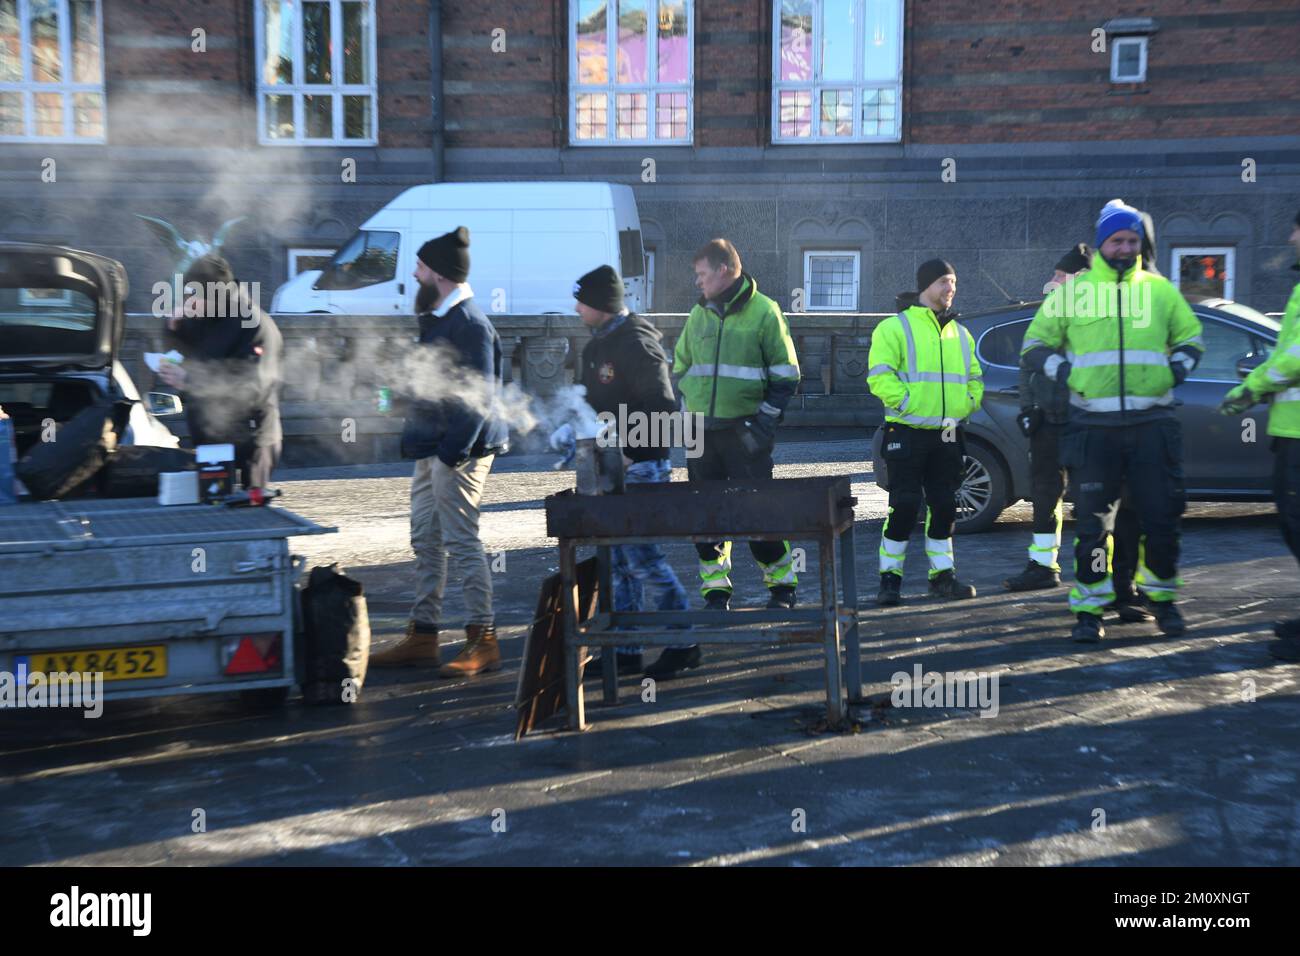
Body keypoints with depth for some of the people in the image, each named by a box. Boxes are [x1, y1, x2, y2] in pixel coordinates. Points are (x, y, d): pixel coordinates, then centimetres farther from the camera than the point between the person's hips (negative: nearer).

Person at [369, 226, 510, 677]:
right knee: (426, 543, 14)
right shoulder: (438, 320, 16)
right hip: (432, 450, 11)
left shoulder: (469, 324, -16)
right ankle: (422, 636, 22)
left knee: (461, 542, -7)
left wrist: (451, 452, -24)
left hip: (457, 453, -11)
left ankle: (483, 641, 0)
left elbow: (479, 397, -22)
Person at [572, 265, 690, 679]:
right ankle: (624, 650, 16)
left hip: (640, 467, -9)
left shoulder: (636, 343, -14)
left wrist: (626, 444, -24)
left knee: (640, 554, -8)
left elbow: (661, 407, -20)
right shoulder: (599, 343, 15)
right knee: (620, 559, 10)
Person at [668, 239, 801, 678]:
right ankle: (716, 592, 17)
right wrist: (689, 410, 9)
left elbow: (786, 374, -4)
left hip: (745, 433, -5)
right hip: (702, 433, 5)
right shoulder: (698, 316, 12)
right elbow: (679, 367, 22)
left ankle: (782, 585, 14)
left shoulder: (764, 312, -4)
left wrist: (765, 421, -12)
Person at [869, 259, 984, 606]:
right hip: (907, 434, -6)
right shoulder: (896, 327, -2)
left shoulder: (960, 333, 17)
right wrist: (908, 403, -18)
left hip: (948, 436, 6)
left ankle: (942, 574, 18)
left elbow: (975, 377, 26)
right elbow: (879, 376, -11)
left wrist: (968, 403, 9)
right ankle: (889, 577, 2)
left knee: (944, 506, 8)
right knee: (904, 506, -7)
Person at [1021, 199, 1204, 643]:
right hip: (1093, 426, -2)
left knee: (1162, 517, 4)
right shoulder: (1072, 292, 7)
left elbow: (1191, 336, 24)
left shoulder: (1160, 289, 12)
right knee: (1093, 521, -1)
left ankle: (1161, 595, 24)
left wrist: (1176, 369, 5)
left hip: (1152, 423, 2)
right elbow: (1034, 344, 13)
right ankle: (1089, 609, 8)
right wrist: (1063, 372, -4)